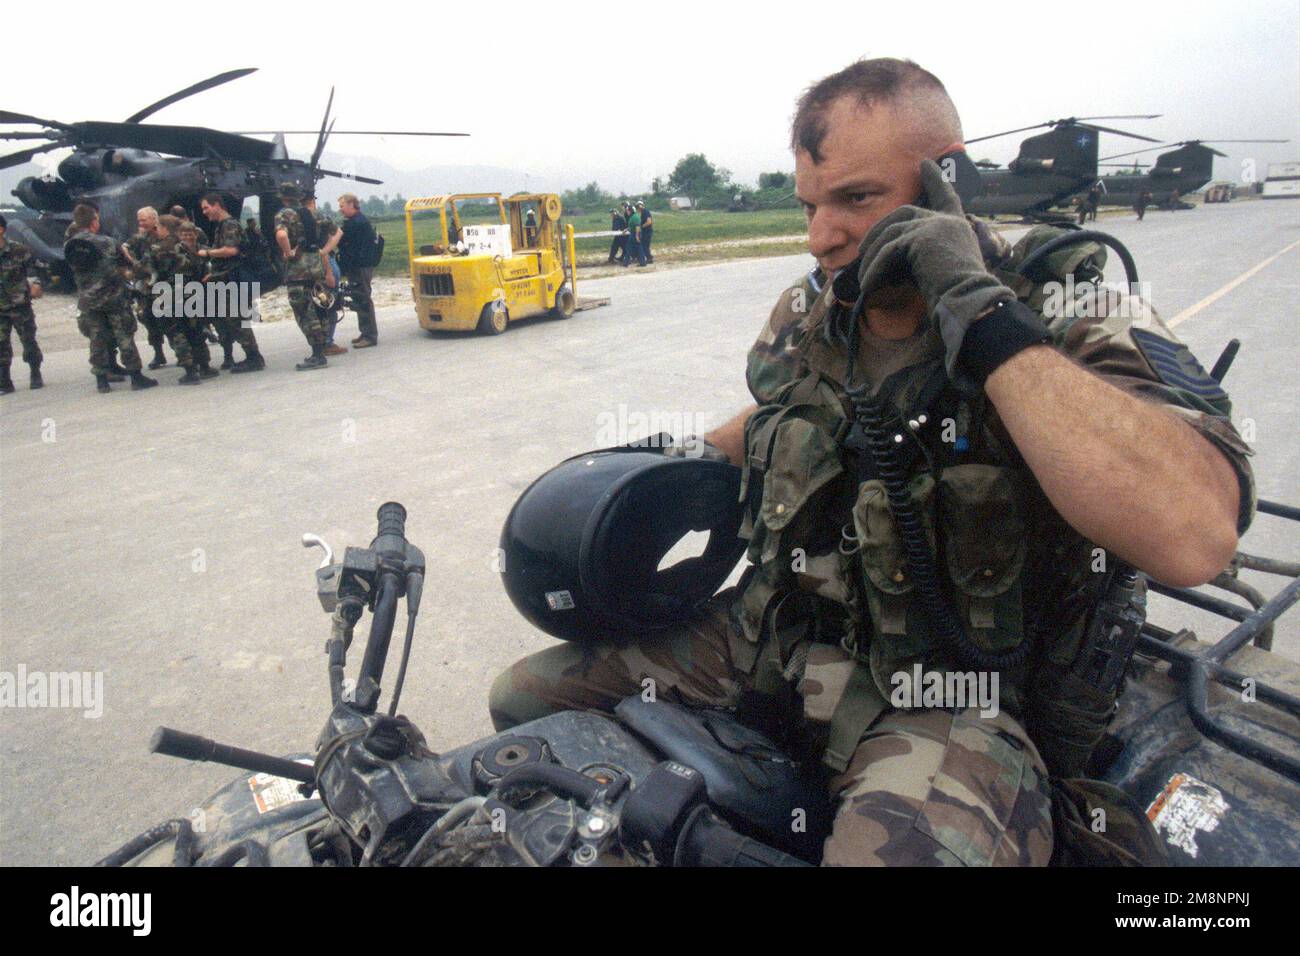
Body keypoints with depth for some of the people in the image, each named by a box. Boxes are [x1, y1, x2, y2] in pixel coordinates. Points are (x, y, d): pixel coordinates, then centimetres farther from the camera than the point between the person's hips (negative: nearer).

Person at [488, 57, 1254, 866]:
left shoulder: (1083, 323, -15)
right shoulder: (806, 313, 5)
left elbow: (1196, 536, -35)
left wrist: (980, 314, -32)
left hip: (953, 696, -6)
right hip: (772, 637, 7)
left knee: (892, 847, -40)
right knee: (527, 696, 5)